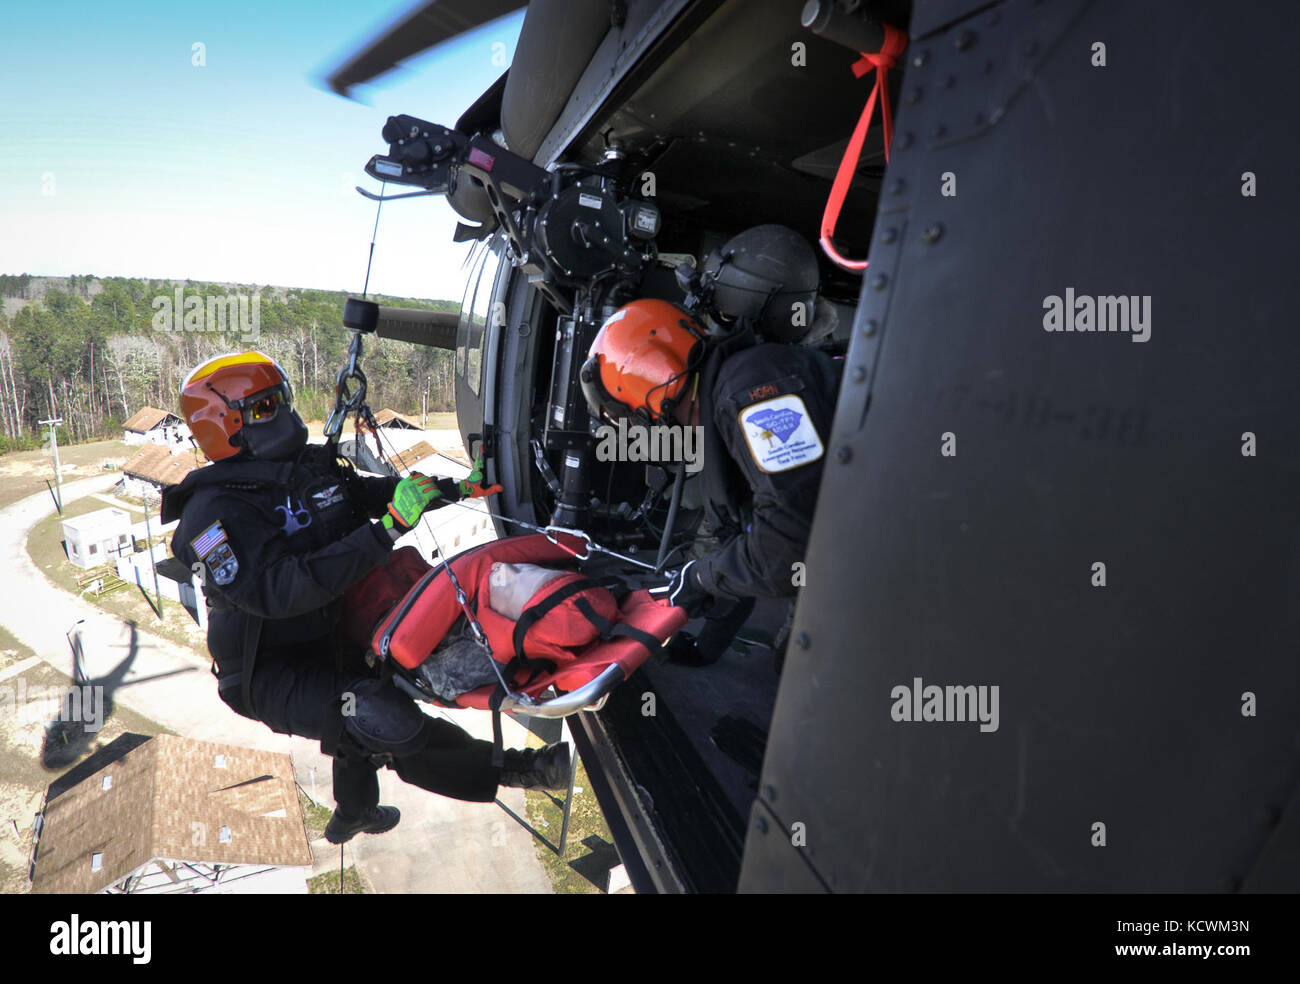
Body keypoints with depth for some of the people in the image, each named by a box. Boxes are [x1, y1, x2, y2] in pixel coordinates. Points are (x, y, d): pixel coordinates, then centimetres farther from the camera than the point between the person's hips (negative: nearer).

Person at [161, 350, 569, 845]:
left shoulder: (313, 466, -2)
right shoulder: (213, 512, -24)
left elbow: (370, 492, 15)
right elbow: (275, 591, -36)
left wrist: (458, 488, 5)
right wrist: (384, 533, -42)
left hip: (337, 640, 9)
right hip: (274, 672, -8)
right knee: (384, 718, -32)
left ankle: (353, 813, 59)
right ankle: (503, 770, -13)